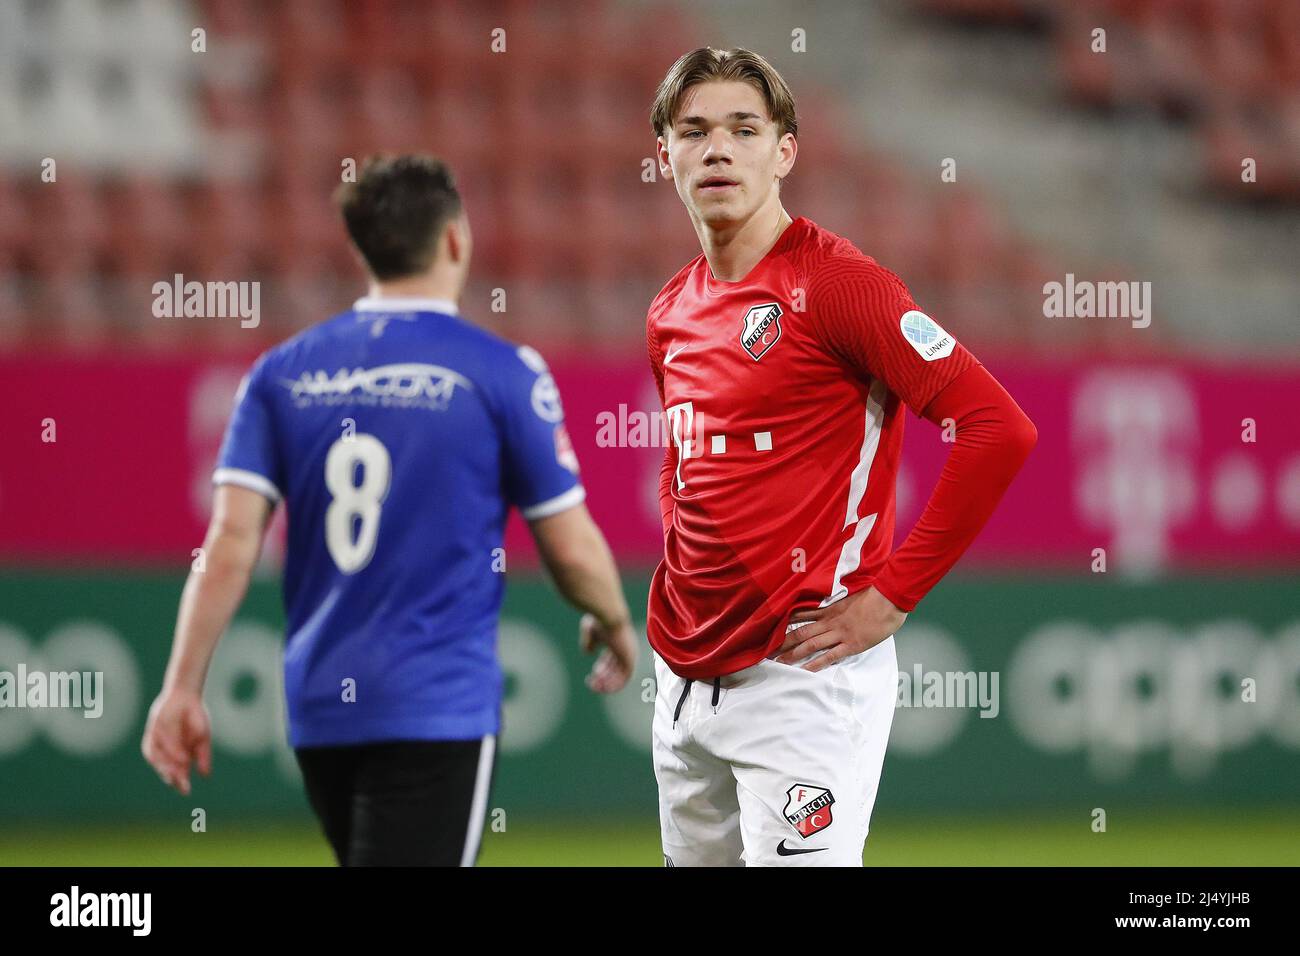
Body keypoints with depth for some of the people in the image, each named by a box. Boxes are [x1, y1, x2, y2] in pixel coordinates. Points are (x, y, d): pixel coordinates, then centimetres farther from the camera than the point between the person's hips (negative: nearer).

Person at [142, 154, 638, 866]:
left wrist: (182, 687, 0)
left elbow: (231, 542, -2)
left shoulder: (282, 372, 6)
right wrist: (614, 623, 20)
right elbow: (571, 548, 0)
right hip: (439, 711, -5)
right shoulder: (504, 372, -4)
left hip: (319, 708, 5)